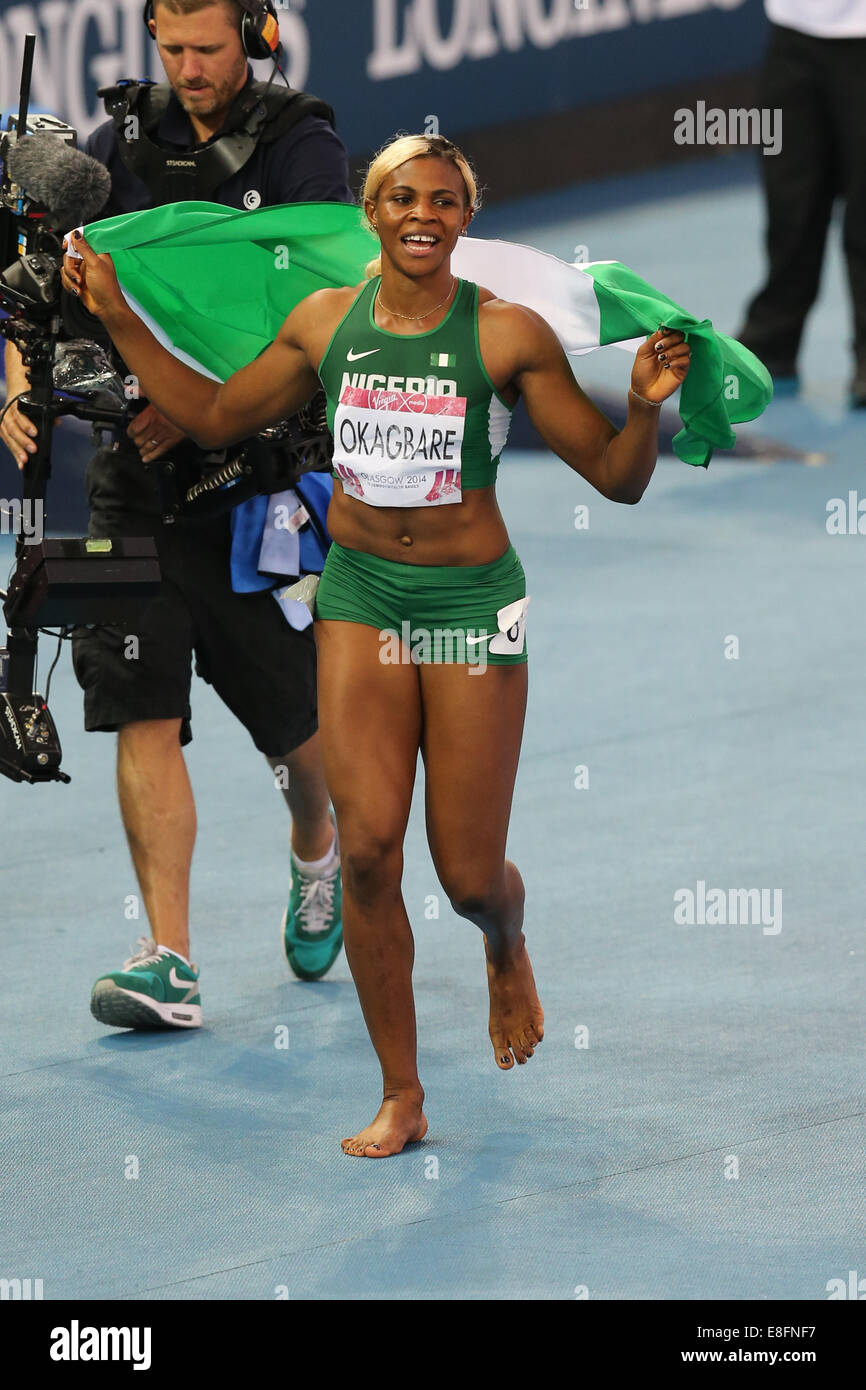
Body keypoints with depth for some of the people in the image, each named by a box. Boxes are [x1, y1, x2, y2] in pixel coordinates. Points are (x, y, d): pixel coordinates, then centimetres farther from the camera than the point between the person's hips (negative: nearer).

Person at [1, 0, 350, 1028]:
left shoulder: (302, 147, -5)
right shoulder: (121, 141, 5)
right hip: (138, 470, 2)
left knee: (293, 711, 9)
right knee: (143, 715, -7)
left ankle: (316, 854, 43)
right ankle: (168, 963, -7)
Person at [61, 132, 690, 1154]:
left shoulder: (508, 335, -8)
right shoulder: (324, 323, 2)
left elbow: (618, 479, -5)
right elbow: (214, 416, 16)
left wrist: (646, 407, -25)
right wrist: (115, 316, 12)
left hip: (471, 602, -2)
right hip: (360, 593, 2)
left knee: (469, 875, 0)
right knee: (366, 847, -9)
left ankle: (507, 950, 41)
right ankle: (401, 1098, 3)